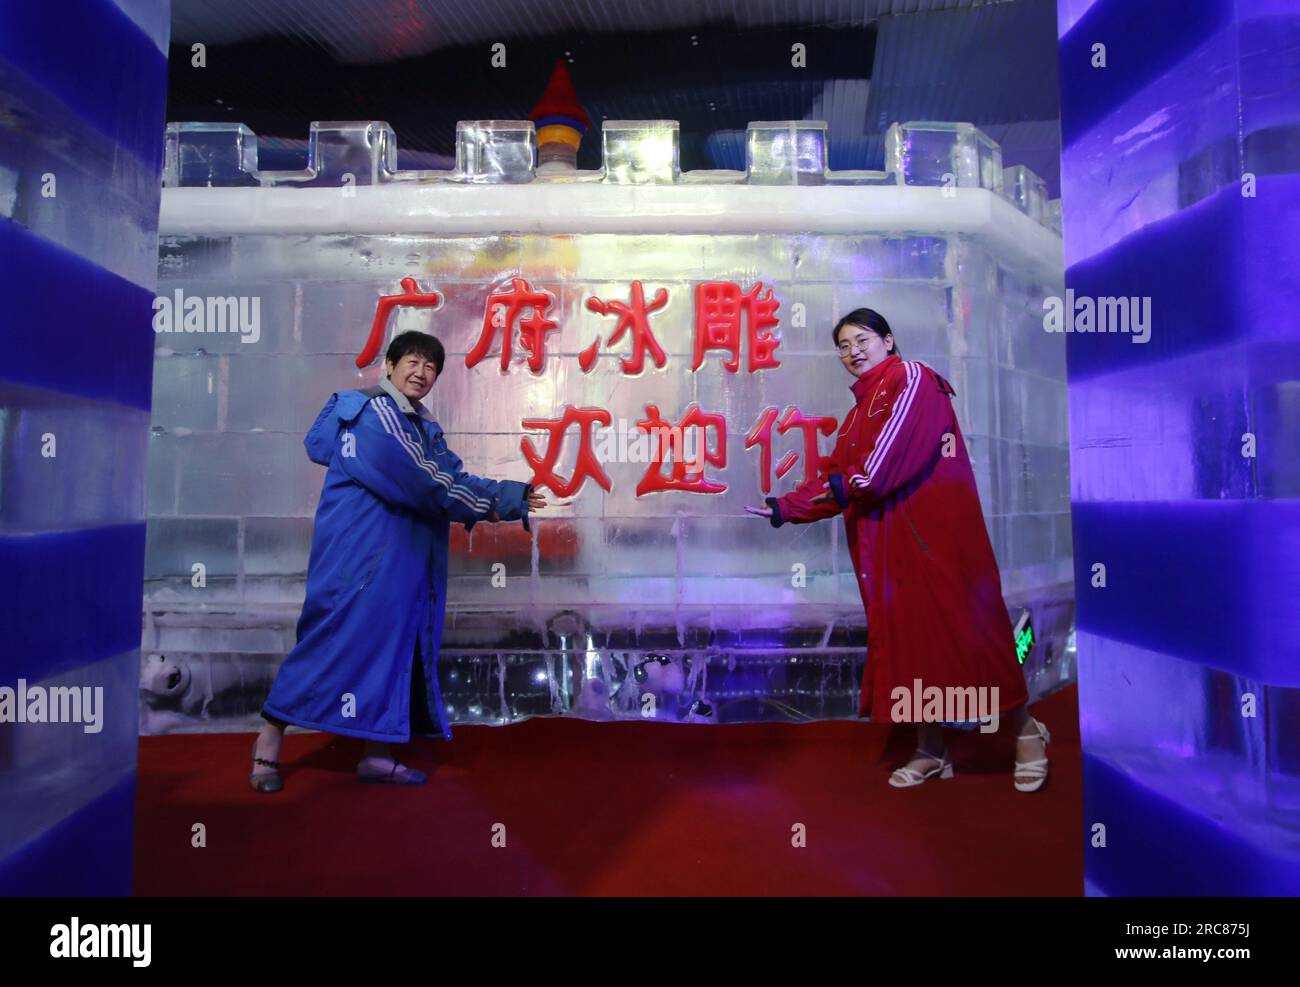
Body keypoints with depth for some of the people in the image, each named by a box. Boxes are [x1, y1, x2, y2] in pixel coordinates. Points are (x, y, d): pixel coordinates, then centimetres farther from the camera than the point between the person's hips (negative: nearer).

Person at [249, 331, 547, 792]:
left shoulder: (426, 430, 17)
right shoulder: (372, 413, -10)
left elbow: (456, 478, 6)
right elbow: (421, 483, -18)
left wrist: (512, 495, -7)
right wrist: (482, 508, -9)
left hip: (404, 560, 9)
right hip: (355, 552, -9)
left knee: (396, 644, 8)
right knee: (336, 638, -4)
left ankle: (377, 754, 18)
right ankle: (269, 741, 13)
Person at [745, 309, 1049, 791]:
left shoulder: (911, 378, 1)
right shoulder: (856, 415, 23)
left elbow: (901, 443, -16)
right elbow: (832, 480, 17)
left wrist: (853, 483, -15)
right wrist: (783, 508, 9)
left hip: (936, 527, -7)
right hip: (886, 539, 7)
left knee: (962, 622, -6)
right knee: (903, 634, 5)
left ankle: (1025, 730, 13)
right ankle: (930, 750, 14)